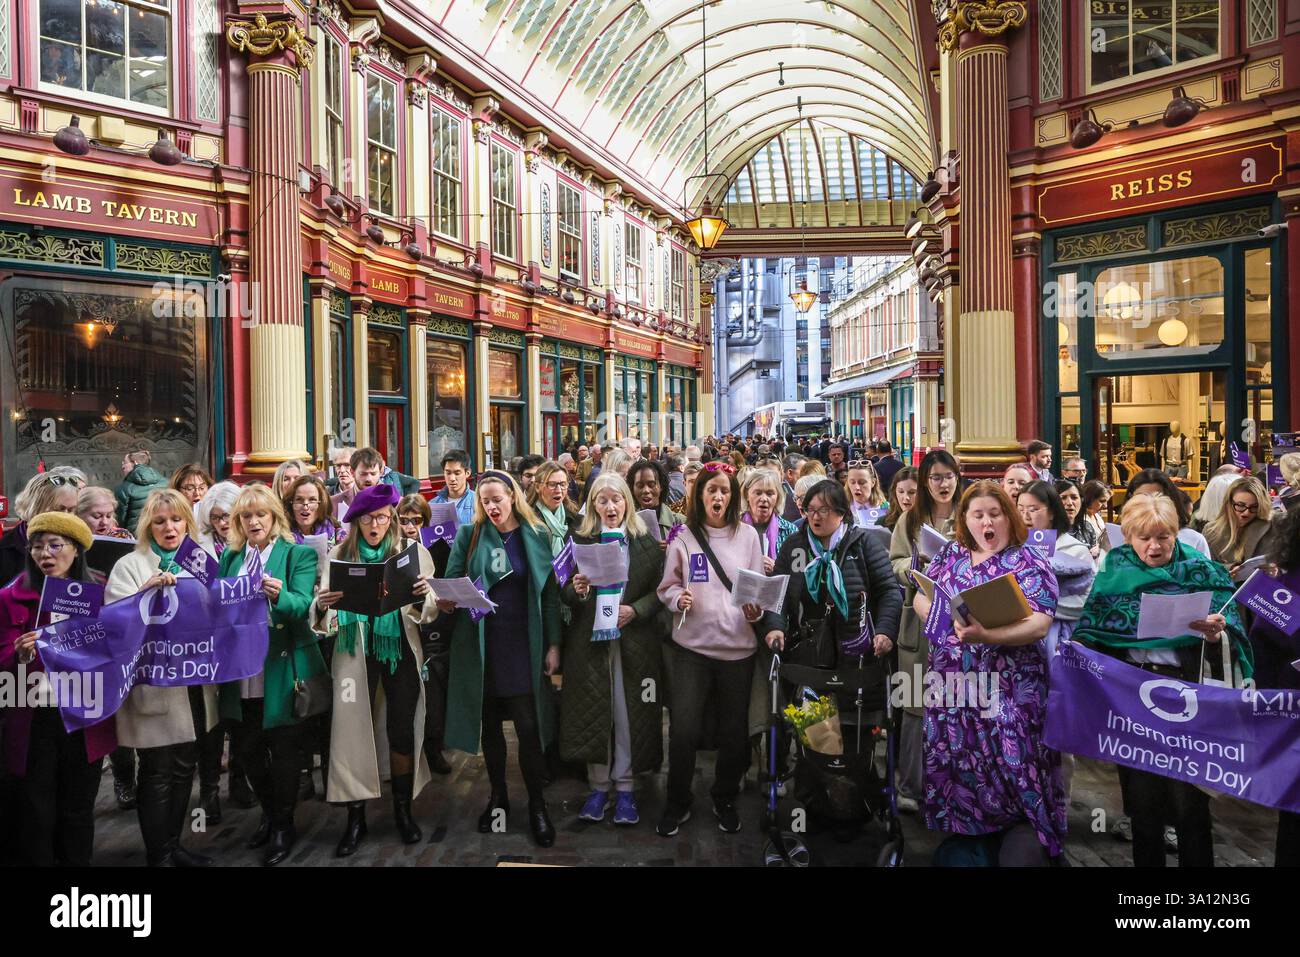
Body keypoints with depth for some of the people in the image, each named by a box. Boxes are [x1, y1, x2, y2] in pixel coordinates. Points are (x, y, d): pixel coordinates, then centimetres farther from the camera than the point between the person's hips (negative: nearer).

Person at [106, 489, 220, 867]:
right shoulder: (130, 566, -3)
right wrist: (146, 592, -30)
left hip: (193, 684, 5)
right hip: (153, 683, -5)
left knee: (184, 769, 14)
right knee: (158, 774, 3)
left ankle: (173, 844, 29)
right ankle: (158, 856, 16)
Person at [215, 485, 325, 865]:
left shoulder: (298, 554, -3)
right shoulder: (229, 556, 13)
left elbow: (303, 605, -16)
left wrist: (280, 596, -35)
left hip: (281, 669, -4)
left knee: (283, 748, 4)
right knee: (249, 749, 13)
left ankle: (283, 825, 20)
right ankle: (269, 812, 34)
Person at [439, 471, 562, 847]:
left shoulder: (537, 535, 1)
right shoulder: (469, 534, 1)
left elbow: (549, 593, 2)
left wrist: (553, 645, -1)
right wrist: (446, 600, -21)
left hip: (523, 643, -1)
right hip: (481, 643, 1)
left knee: (529, 725, -4)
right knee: (490, 723, 12)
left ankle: (537, 804, 10)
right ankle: (498, 795, 28)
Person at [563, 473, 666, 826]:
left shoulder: (646, 541, 4)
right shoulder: (580, 541, 6)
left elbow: (661, 589, 2)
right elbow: (565, 595, 6)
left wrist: (636, 610, -13)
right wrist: (576, 589, -15)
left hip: (633, 640, -1)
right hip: (589, 638, 1)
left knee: (629, 713, 2)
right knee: (592, 711, 3)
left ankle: (624, 786, 16)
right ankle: (599, 784, 17)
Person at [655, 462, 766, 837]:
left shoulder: (747, 535, 3)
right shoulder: (684, 536, 1)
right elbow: (667, 587, 7)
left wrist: (756, 610, -12)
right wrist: (678, 599, -13)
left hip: (738, 645, 1)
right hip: (692, 644, -1)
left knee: (734, 729, 10)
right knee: (684, 728, -2)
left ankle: (725, 799, 32)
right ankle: (677, 803, 19)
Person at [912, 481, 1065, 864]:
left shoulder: (1030, 563, -5)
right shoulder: (949, 555, 9)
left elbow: (1039, 624, -15)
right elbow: (921, 599, 12)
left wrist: (985, 635, -29)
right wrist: (948, 622, -9)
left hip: (1009, 690, -4)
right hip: (952, 685, 4)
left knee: (1012, 766, -2)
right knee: (957, 765, 11)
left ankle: (1022, 846, 17)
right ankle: (965, 834, 29)